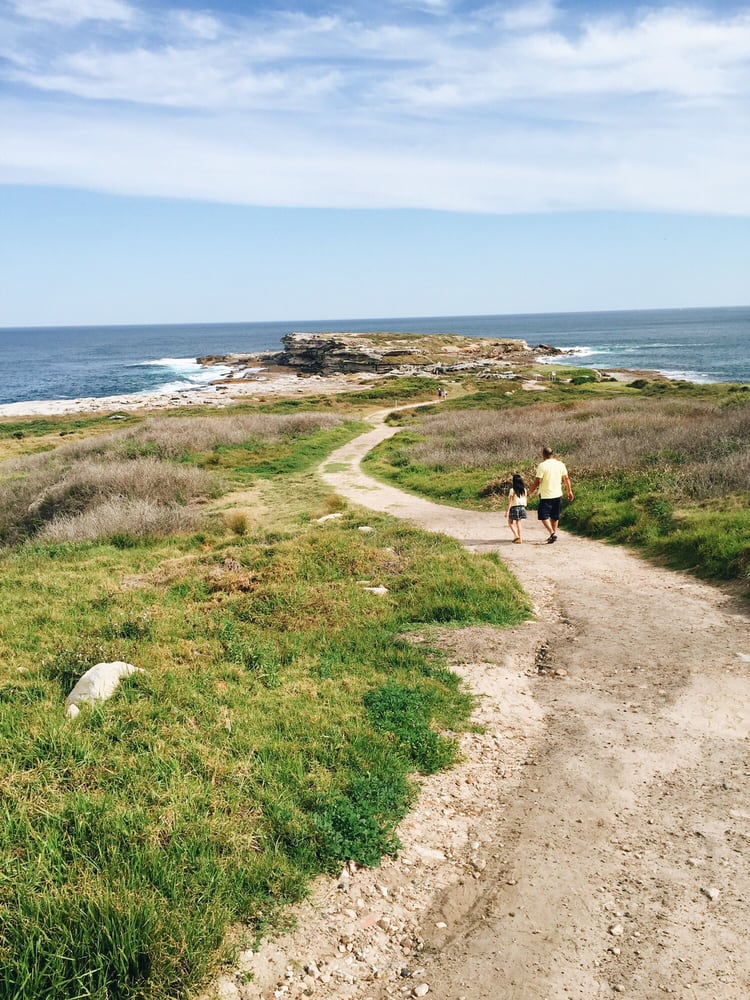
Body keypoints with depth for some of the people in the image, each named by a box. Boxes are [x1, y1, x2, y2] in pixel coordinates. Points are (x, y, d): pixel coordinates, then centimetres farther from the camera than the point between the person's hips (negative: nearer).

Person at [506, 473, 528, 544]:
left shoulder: (512, 490, -14)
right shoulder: (524, 490, 1)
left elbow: (510, 501, -13)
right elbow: (526, 499, 8)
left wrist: (508, 510, -9)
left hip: (514, 507, -5)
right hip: (522, 507, 5)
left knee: (510, 522, 11)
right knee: (518, 523, 11)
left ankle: (516, 535, -7)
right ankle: (519, 539, 10)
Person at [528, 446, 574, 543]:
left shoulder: (542, 465, -13)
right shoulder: (560, 464, 3)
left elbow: (537, 482, -14)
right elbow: (566, 478, 8)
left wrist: (530, 491, -2)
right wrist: (570, 491, 18)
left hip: (546, 496, -5)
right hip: (558, 495, 5)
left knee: (544, 516, 2)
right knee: (555, 516, 17)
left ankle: (552, 533, -15)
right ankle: (554, 533, 23)